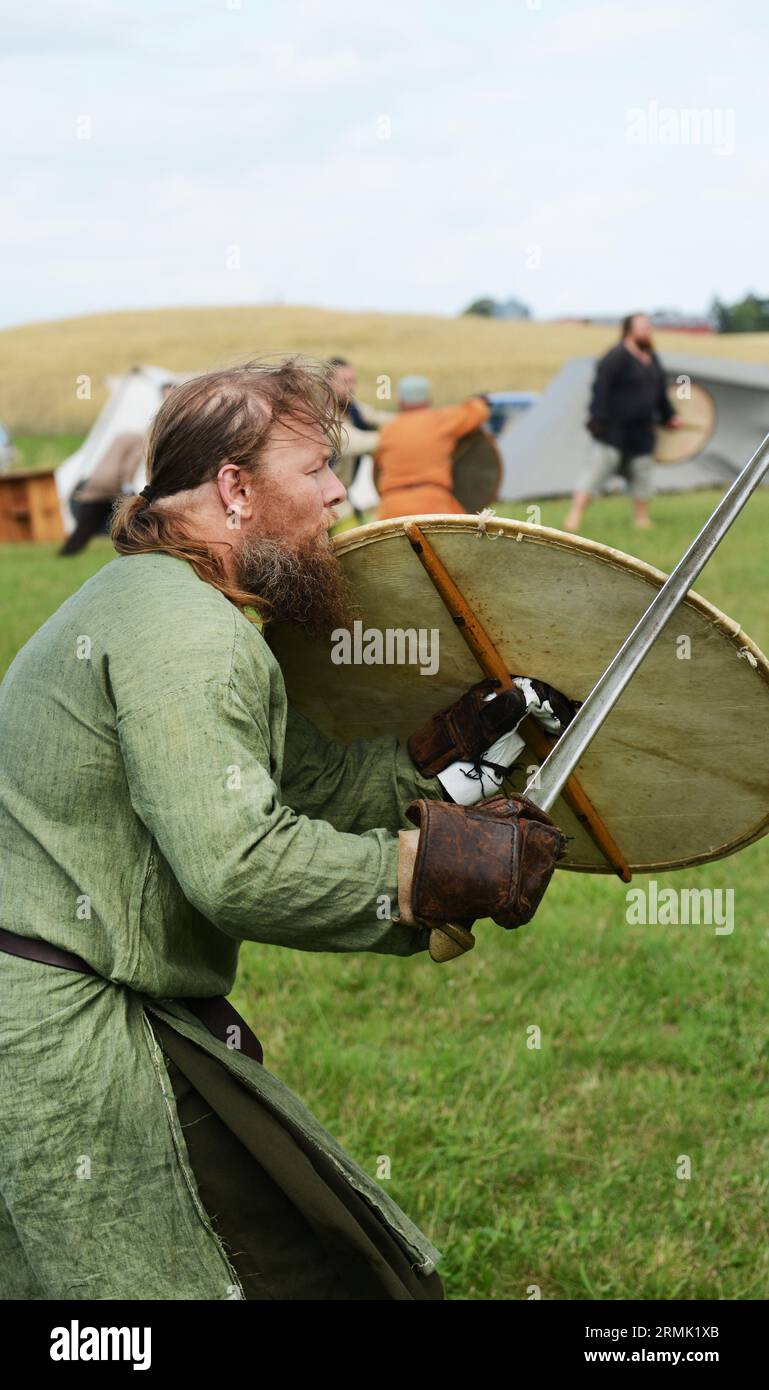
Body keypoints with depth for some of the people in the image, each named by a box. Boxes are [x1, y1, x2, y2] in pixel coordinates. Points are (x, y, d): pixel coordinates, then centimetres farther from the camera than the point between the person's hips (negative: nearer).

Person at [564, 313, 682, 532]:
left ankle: (642, 520, 22)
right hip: (613, 430, -8)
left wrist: (668, 416, 29)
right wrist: (599, 421, -24)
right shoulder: (615, 358, -13)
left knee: (643, 475, 9)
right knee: (597, 471, -12)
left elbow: (660, 392, 26)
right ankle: (573, 520, -13)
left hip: (641, 433, 8)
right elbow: (601, 389, -19)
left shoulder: (652, 359, 14)